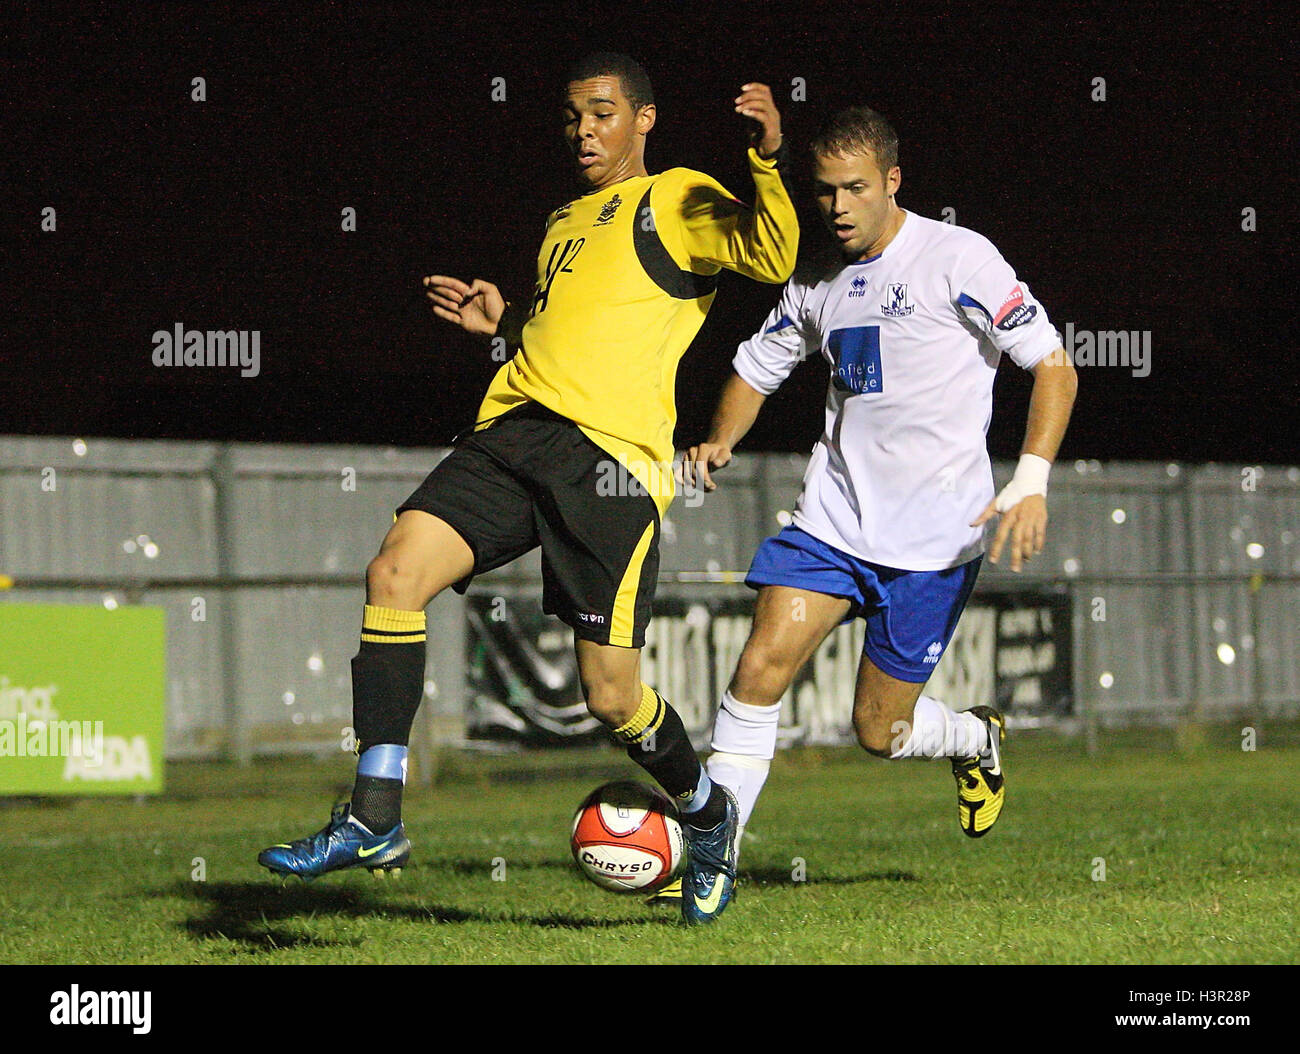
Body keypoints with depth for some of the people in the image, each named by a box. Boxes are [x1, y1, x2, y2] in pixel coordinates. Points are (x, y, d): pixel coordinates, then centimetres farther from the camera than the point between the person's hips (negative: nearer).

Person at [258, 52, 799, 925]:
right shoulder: (565, 223, 28)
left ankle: (709, 816, 25)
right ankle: (375, 820, -16)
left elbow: (771, 259, -11)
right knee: (397, 570, -17)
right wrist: (505, 322, 23)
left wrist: (770, 161, -24)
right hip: (516, 430, 7)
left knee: (612, 695, -6)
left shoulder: (676, 201, 6)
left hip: (613, 452, -6)